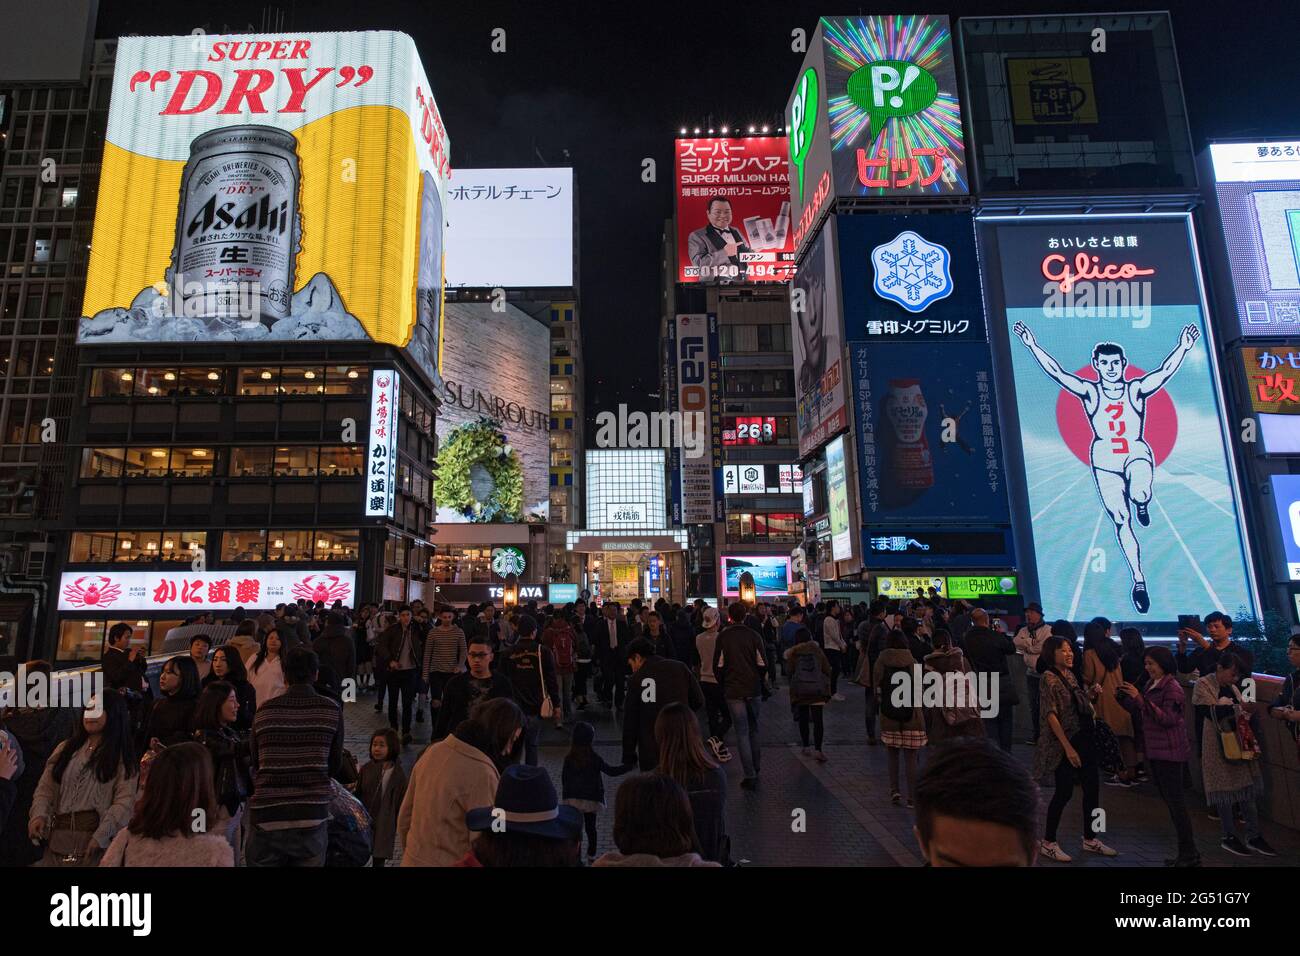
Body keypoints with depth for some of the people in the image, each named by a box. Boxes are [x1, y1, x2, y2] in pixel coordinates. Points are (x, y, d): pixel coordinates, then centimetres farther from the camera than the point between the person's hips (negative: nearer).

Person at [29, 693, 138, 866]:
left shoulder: (123, 758, -1)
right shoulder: (65, 748, 14)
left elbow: (124, 801, -10)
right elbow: (45, 788, 9)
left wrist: (101, 835, -20)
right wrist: (39, 814, -9)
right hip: (56, 839, 4)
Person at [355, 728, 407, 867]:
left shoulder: (398, 774, -9)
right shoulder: (366, 769, -4)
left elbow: (401, 801, -3)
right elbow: (358, 794, 3)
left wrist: (397, 826, -1)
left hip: (384, 826, -2)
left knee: (379, 859, 10)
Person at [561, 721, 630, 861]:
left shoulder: (569, 758, -10)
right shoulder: (595, 758, -13)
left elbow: (564, 777, -1)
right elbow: (611, 771, -8)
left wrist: (565, 794, 14)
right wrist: (629, 766, 0)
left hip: (573, 798, 0)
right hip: (591, 798, 0)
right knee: (590, 826, 13)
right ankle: (591, 853, 22)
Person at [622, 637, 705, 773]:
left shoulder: (637, 678, -3)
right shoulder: (680, 667, 2)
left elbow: (630, 721, 0)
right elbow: (699, 701, 2)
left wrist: (628, 756, 7)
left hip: (650, 751, -2)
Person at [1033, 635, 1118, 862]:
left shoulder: (1070, 674, 10)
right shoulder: (1049, 677, -14)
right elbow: (1051, 715, -18)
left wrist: (1090, 694, 1)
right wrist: (1067, 747, -21)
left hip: (1084, 739, 8)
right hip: (1065, 743, -8)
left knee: (1092, 787, 12)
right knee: (1064, 792, -3)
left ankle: (1090, 839, 28)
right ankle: (1048, 843, 9)